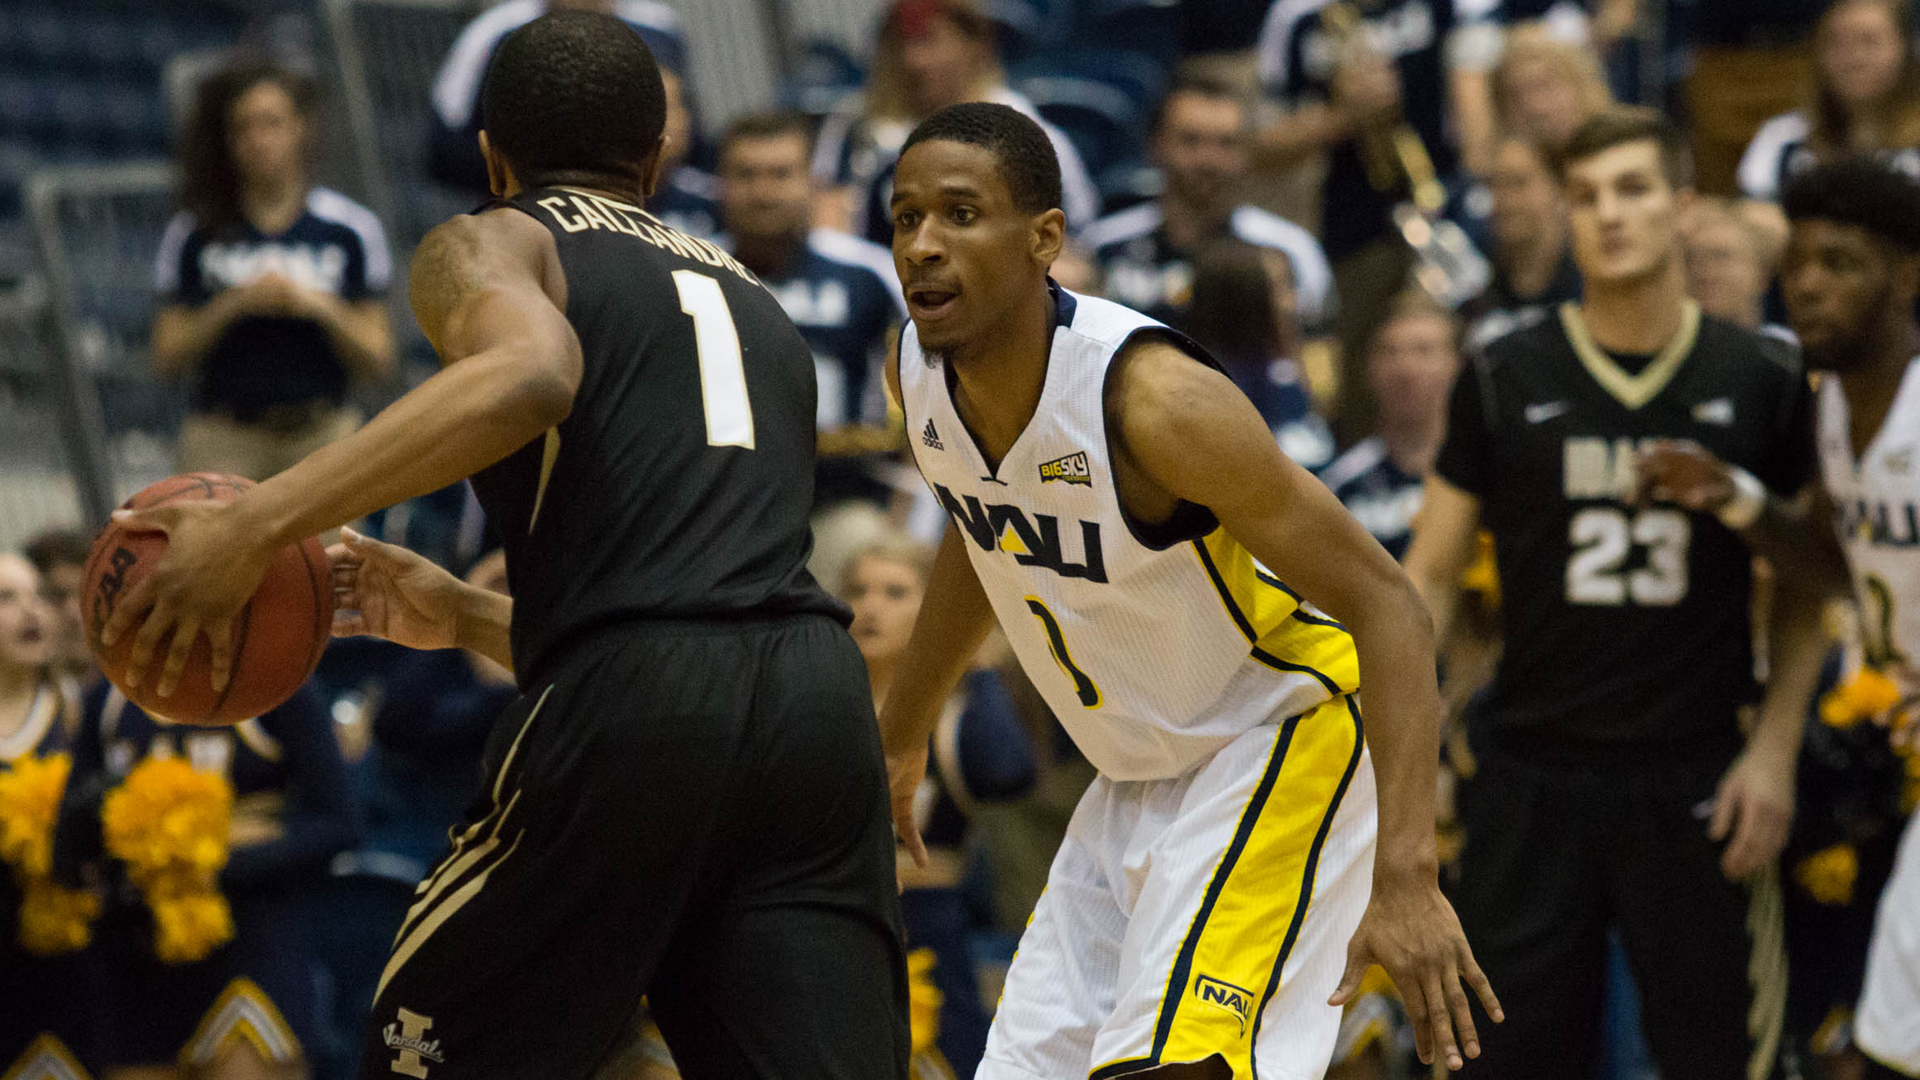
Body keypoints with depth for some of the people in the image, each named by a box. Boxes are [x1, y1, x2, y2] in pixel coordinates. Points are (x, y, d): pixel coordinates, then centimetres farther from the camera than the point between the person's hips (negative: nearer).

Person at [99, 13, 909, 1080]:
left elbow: (529, 377, -13)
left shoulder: (488, 245, 13)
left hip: (631, 716, -5)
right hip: (819, 702, 5)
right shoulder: (757, 301, 32)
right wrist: (462, 615, 41)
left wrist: (259, 521, -15)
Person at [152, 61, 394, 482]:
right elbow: (167, 360, 2)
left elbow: (378, 364, 4)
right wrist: (234, 304, -10)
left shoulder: (350, 229, 5)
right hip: (224, 441, -1)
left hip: (321, 433, 1)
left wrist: (318, 306, -11)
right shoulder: (195, 234, 5)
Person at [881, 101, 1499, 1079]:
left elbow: (1383, 602, -26)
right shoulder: (919, 373, -7)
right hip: (1138, 778, 8)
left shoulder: (1156, 399, -29)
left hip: (1282, 737, -8)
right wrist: (900, 741, 27)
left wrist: (1406, 877, -35)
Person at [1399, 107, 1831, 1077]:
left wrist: (1774, 750, -4)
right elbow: (1428, 576, 6)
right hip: (1533, 776, 1)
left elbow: (1804, 592, 7)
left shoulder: (1758, 383, 3)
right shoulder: (1506, 381, 3)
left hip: (1695, 784, 0)